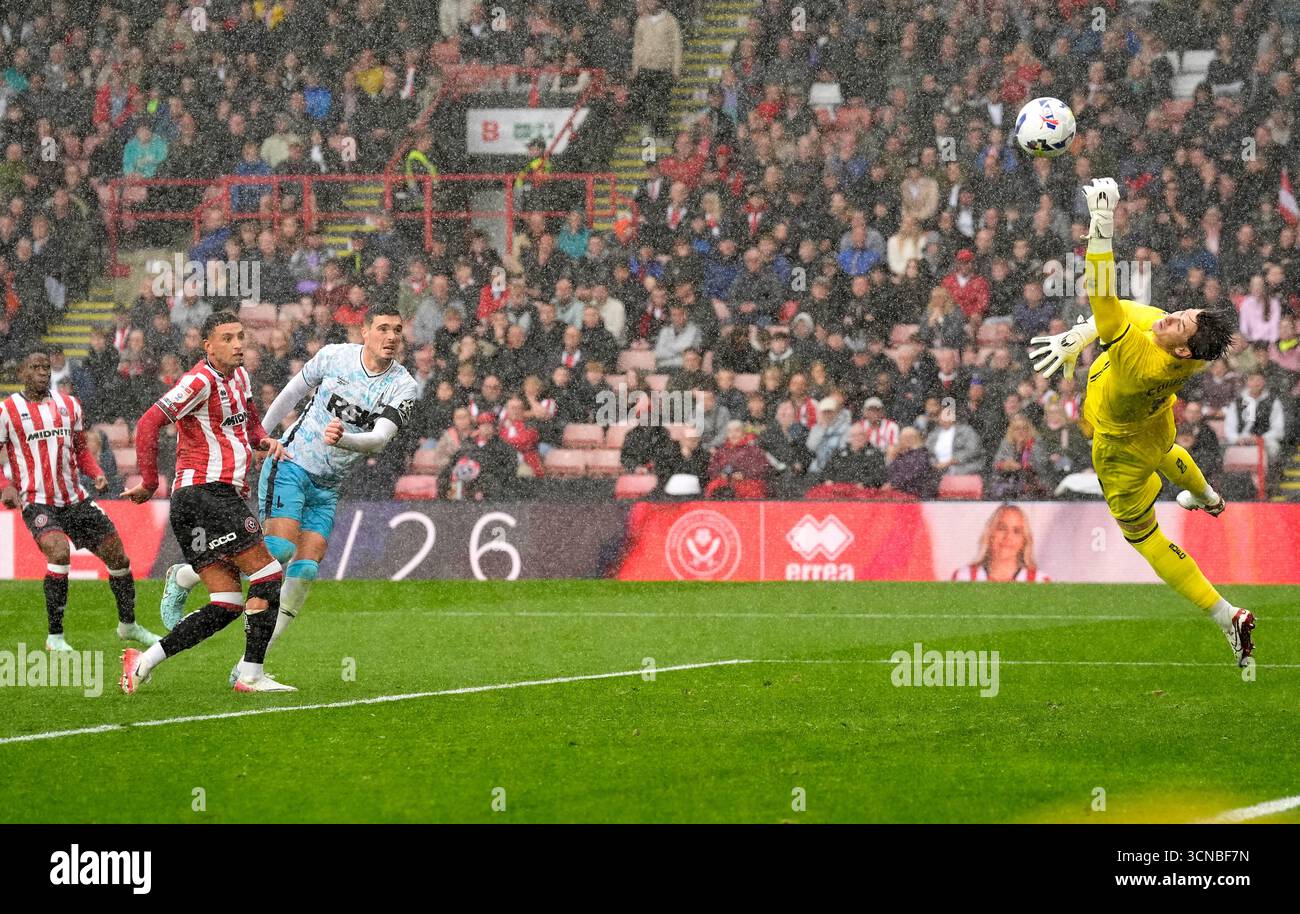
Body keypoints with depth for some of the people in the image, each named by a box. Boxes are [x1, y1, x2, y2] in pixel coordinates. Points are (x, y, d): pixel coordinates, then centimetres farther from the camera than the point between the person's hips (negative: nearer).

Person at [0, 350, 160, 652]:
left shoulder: (69, 404, 12)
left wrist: (97, 473, 2)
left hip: (75, 499, 6)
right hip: (37, 502, -6)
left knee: (116, 552, 6)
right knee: (59, 552, -29)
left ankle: (128, 624, 29)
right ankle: (55, 636, -19)